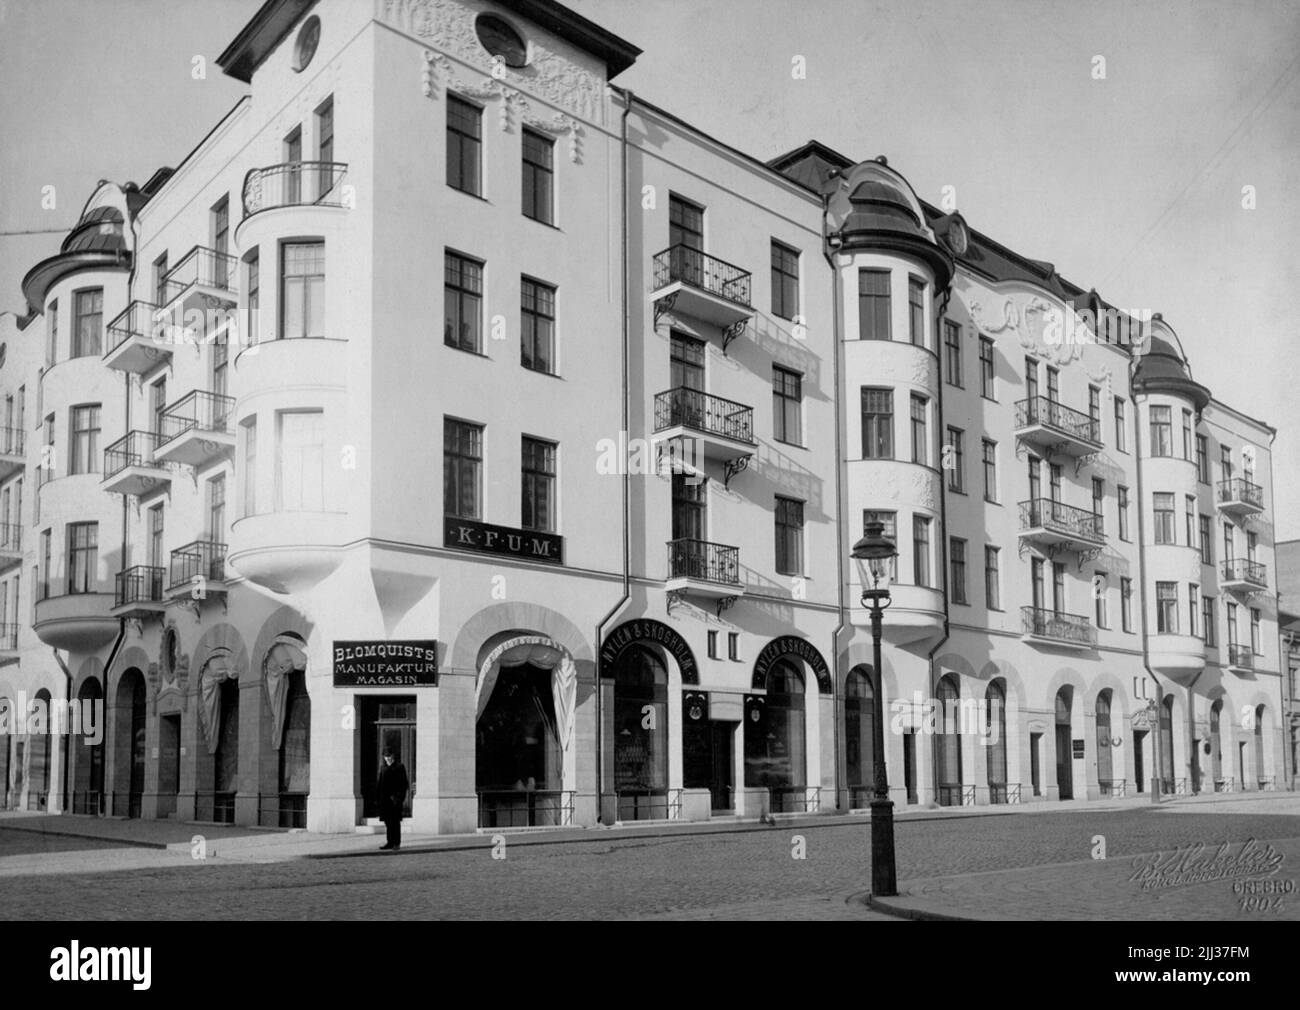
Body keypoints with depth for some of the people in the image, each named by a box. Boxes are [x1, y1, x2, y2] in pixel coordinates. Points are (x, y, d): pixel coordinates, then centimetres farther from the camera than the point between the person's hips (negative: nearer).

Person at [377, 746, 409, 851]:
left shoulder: (399, 767, -1)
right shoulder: (383, 768, 14)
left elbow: (403, 783, -4)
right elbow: (380, 783, 15)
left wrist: (402, 798, -12)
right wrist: (379, 798, 8)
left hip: (395, 798, -5)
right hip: (385, 798, 5)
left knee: (395, 821, -4)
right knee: (388, 821, 6)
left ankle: (397, 843, 1)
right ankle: (390, 842, 12)